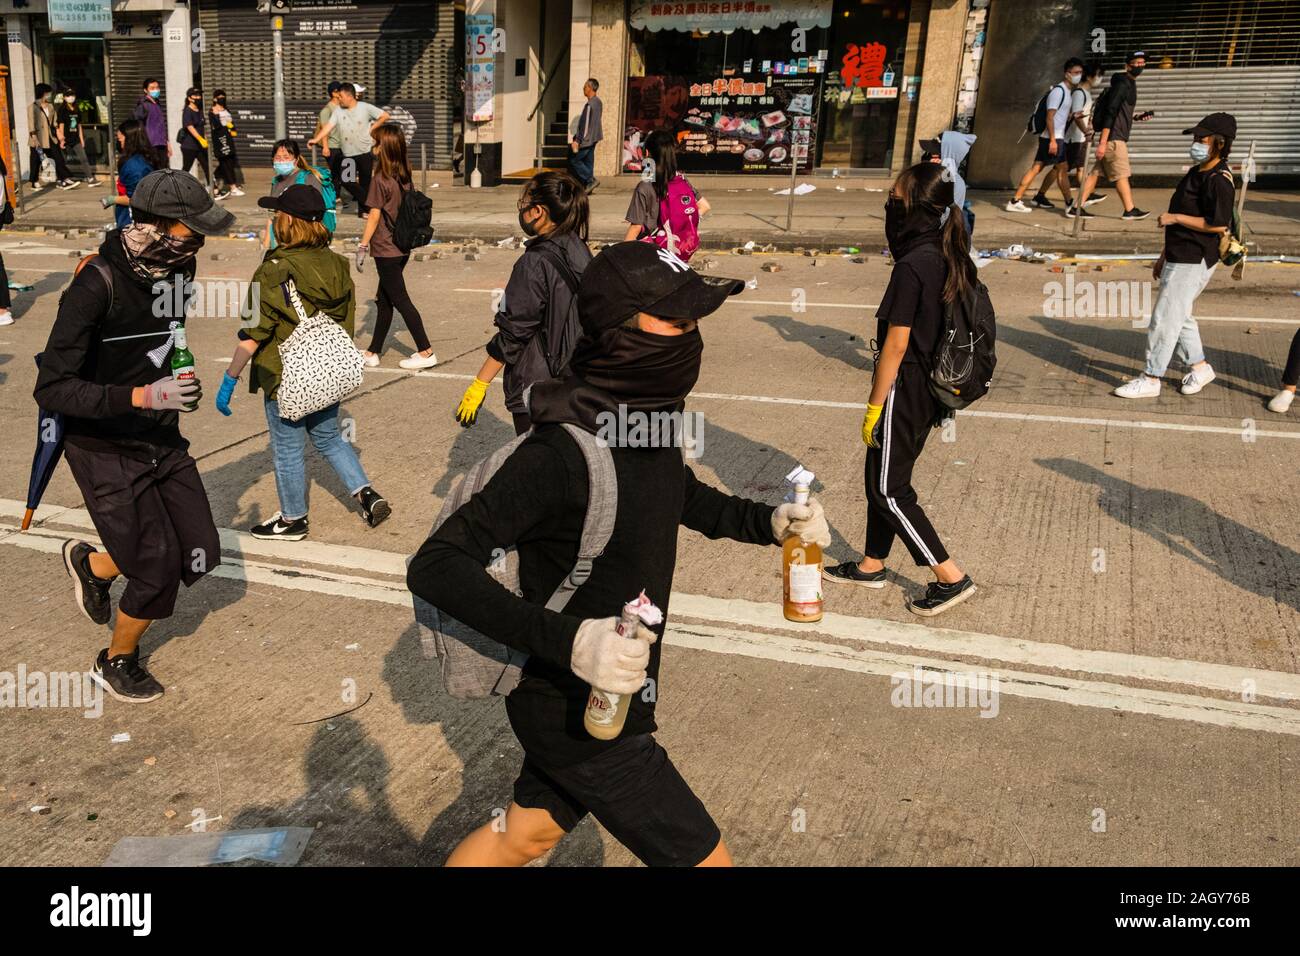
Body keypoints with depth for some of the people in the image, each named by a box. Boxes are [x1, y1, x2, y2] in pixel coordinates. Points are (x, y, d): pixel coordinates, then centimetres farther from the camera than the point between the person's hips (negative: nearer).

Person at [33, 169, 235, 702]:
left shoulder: (172, 271, -3)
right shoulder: (97, 286, -24)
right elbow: (51, 389, -26)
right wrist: (142, 396, -34)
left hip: (161, 440, 7)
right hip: (106, 452, -7)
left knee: (199, 554, 7)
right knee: (160, 570, -2)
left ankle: (92, 565, 35)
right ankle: (117, 663, 28)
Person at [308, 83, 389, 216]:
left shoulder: (365, 107, -6)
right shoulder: (338, 110, 1)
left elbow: (385, 116, -2)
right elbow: (329, 126, -6)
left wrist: (372, 128, -6)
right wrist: (316, 139, -17)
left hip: (366, 152, -3)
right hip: (348, 154, 3)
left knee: (365, 183, 4)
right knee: (345, 180, -7)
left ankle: (364, 209, 19)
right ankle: (369, 203, 5)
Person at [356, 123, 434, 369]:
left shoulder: (380, 180, -17)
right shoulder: (405, 177, 4)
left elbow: (374, 217, -15)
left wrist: (362, 247, -9)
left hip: (385, 249, -8)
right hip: (403, 247, 8)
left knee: (400, 300, -2)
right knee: (384, 299, 15)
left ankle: (426, 352, -1)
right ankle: (373, 352, 23)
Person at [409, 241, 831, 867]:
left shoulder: (647, 415, -3)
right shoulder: (562, 449, -29)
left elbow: (686, 499, 17)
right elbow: (434, 566, -31)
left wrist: (769, 521, -2)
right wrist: (569, 642, -40)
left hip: (615, 694, 8)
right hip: (581, 719, -8)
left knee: (525, 834, 27)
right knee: (702, 857, 7)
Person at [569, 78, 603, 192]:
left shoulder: (590, 105, -22)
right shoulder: (598, 101, 8)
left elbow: (585, 124, -23)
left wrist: (577, 140, -19)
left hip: (586, 139, -9)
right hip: (593, 138, 9)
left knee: (574, 160, -1)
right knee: (588, 162, 12)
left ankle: (591, 180, -4)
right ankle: (587, 186, 13)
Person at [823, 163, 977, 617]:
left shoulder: (913, 265, -21)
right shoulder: (948, 258, 6)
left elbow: (896, 343, -20)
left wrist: (874, 407, -13)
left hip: (905, 391, -9)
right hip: (931, 388, 9)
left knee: (889, 489, 2)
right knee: (881, 475, 20)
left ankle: (951, 577, 6)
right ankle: (872, 565, 33)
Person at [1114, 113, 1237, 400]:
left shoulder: (1218, 180, -17)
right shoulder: (1196, 173, 14)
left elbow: (1218, 224, -24)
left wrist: (1175, 217, -19)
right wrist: (1164, 257, 21)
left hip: (1193, 263, -10)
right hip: (1179, 258, 10)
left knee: (1165, 318, -6)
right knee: (1178, 315, 18)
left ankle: (1151, 379, 1)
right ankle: (1200, 367, 30)